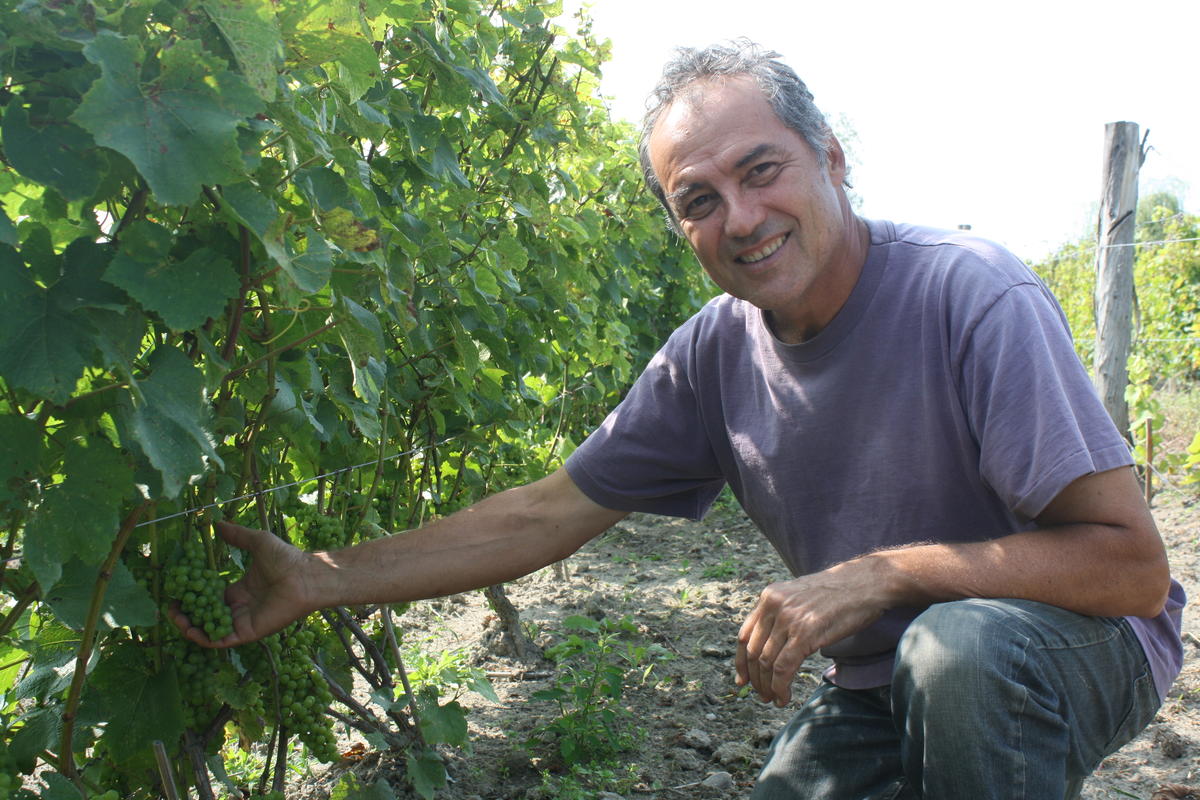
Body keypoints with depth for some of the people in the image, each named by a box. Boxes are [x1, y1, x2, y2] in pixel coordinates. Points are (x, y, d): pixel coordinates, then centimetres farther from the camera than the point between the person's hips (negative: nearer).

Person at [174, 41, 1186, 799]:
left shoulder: (970, 297, -25)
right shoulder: (715, 353, -9)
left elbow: (1133, 566, -24)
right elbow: (545, 515, -6)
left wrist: (885, 570, -33)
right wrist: (318, 580, -11)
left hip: (1082, 646, -4)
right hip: (880, 687, 5)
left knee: (959, 644, -36)